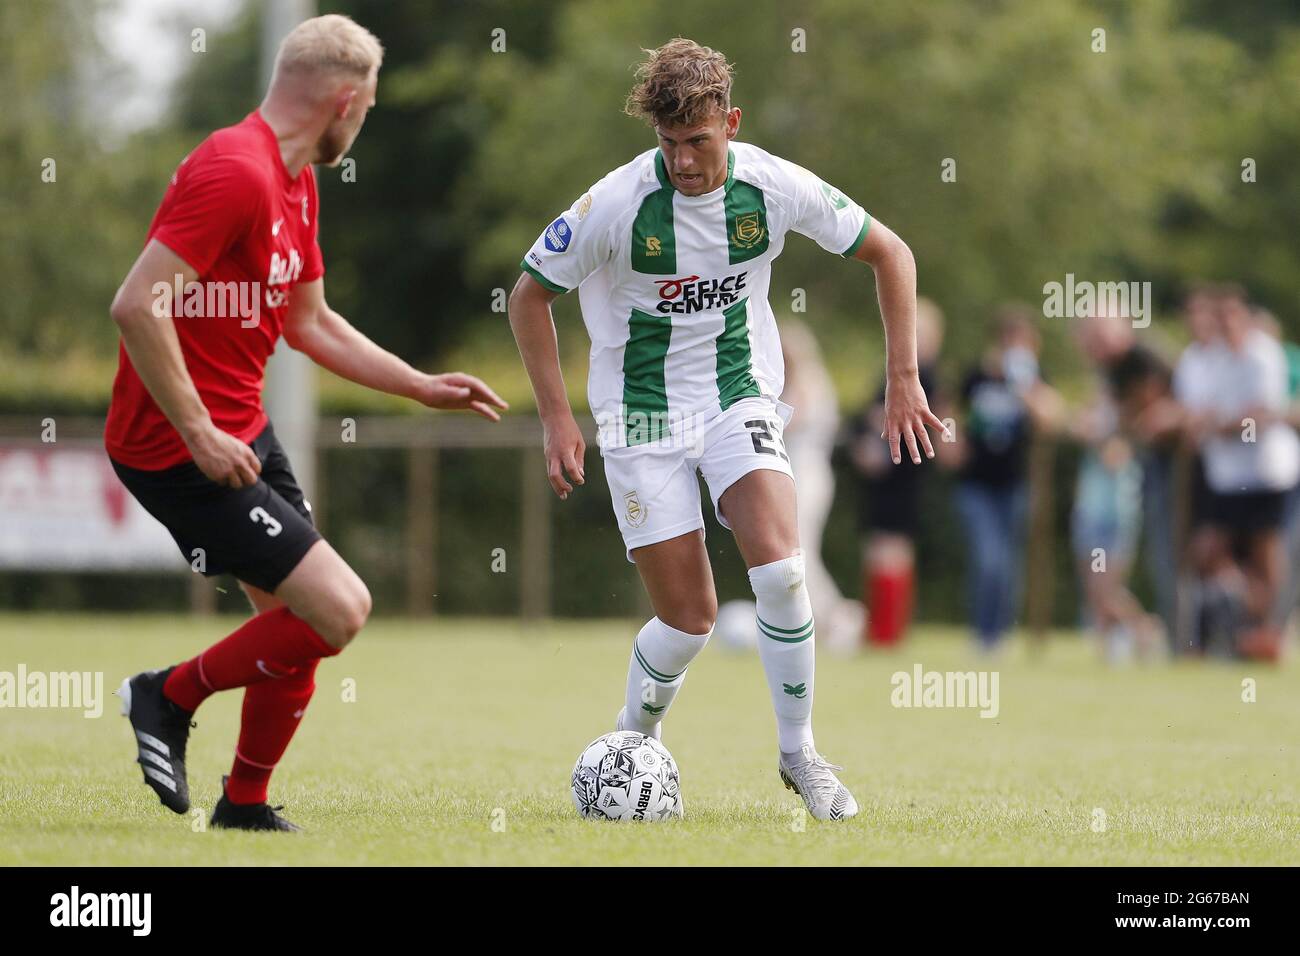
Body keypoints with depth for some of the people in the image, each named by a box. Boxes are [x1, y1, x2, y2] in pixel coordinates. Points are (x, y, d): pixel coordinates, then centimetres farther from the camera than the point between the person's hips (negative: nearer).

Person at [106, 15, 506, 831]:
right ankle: (171, 696, 4)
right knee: (339, 611, -13)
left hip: (242, 433, 10)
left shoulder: (297, 183, 12)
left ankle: (246, 803, 25)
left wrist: (424, 387, 23)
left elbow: (311, 324, 25)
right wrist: (200, 435, -24)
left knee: (301, 622, 12)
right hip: (180, 448, -10)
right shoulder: (236, 173, -21)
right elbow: (138, 306, -27)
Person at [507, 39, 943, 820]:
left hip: (740, 399, 2)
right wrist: (557, 417, -9)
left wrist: (904, 380, -2)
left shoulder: (774, 187, -13)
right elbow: (531, 294, -5)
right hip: (644, 416, -2)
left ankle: (799, 752, -3)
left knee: (780, 568, -22)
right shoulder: (618, 204, -19)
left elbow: (889, 252, 1)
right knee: (690, 618, -5)